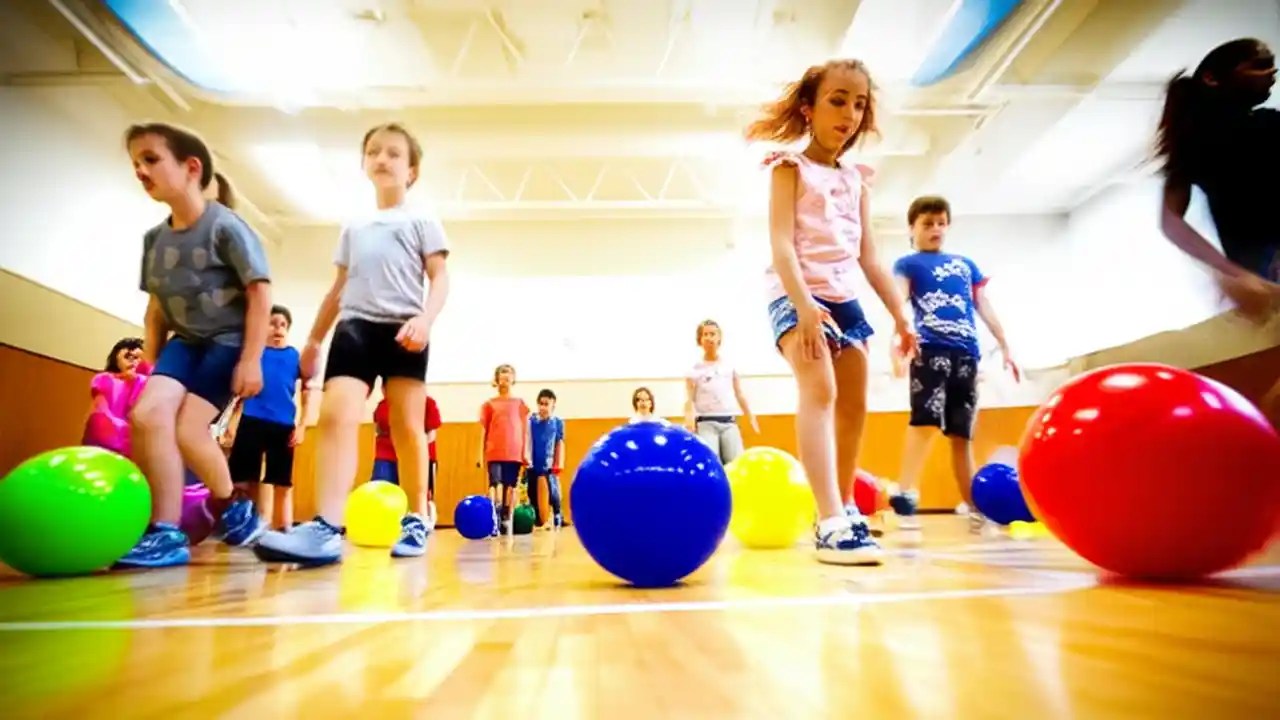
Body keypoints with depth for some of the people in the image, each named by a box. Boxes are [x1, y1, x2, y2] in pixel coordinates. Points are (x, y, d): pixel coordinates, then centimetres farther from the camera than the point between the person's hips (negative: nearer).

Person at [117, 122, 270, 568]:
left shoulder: (225, 226, -14)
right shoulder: (154, 238, 7)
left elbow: (260, 292, -16)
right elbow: (157, 306, 15)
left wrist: (251, 359, -19)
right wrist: (151, 363, 12)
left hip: (230, 340, -6)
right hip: (186, 340, 6)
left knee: (186, 428, -17)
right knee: (146, 414, -16)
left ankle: (233, 507, 10)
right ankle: (166, 531, -6)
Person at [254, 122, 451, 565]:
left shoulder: (421, 222, 13)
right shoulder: (353, 229, 26)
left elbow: (439, 278, 2)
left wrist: (425, 319, -17)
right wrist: (314, 339, 24)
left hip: (403, 330, -3)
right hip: (356, 327, 3)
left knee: (406, 425, -2)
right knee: (335, 414, -17)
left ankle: (415, 521, 8)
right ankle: (326, 527, -26)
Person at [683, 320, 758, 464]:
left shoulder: (730, 365, 13)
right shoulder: (695, 369, 5)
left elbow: (739, 394, 18)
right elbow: (689, 399, -1)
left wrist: (751, 419, 16)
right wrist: (689, 420, -18)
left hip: (729, 422, 3)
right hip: (706, 423, -2)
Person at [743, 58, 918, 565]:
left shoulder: (855, 180, 19)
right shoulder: (790, 167, 0)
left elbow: (868, 256, 19)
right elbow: (781, 243, -13)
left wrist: (898, 312, 14)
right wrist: (803, 303, -26)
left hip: (845, 298, 7)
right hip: (797, 295, -7)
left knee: (854, 406, 10)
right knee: (820, 392, -26)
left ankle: (844, 510, 26)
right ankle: (831, 522, -32)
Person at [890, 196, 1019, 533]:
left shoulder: (966, 264, 26)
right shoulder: (908, 263, 11)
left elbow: (985, 306, 24)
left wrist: (1006, 348, 16)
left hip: (966, 353, 5)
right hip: (930, 349, -4)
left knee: (962, 432, 8)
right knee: (925, 420, -20)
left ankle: (974, 507, 13)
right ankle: (905, 496, -25)